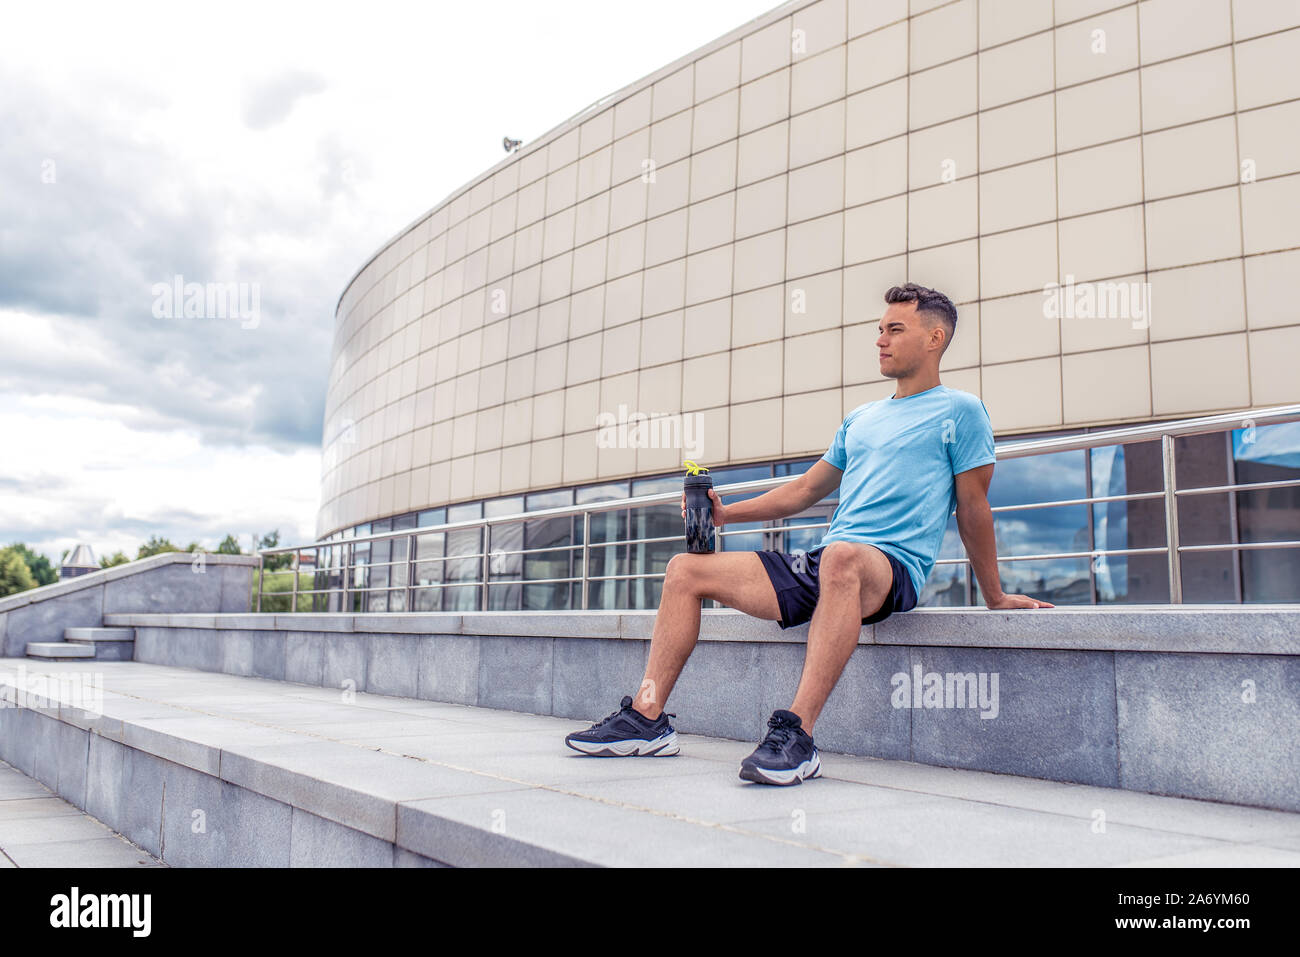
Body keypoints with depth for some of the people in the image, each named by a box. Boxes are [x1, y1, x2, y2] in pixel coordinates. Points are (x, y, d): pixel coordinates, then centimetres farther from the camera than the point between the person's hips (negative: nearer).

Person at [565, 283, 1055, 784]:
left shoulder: (960, 412, 6)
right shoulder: (860, 419, 25)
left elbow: (973, 509, 4)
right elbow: (804, 489, 27)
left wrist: (995, 597, 5)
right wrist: (725, 513, 18)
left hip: (895, 567, -7)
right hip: (819, 564, 7)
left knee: (842, 558, -44)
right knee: (686, 568, -4)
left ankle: (796, 735, -43)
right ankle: (646, 720, -6)